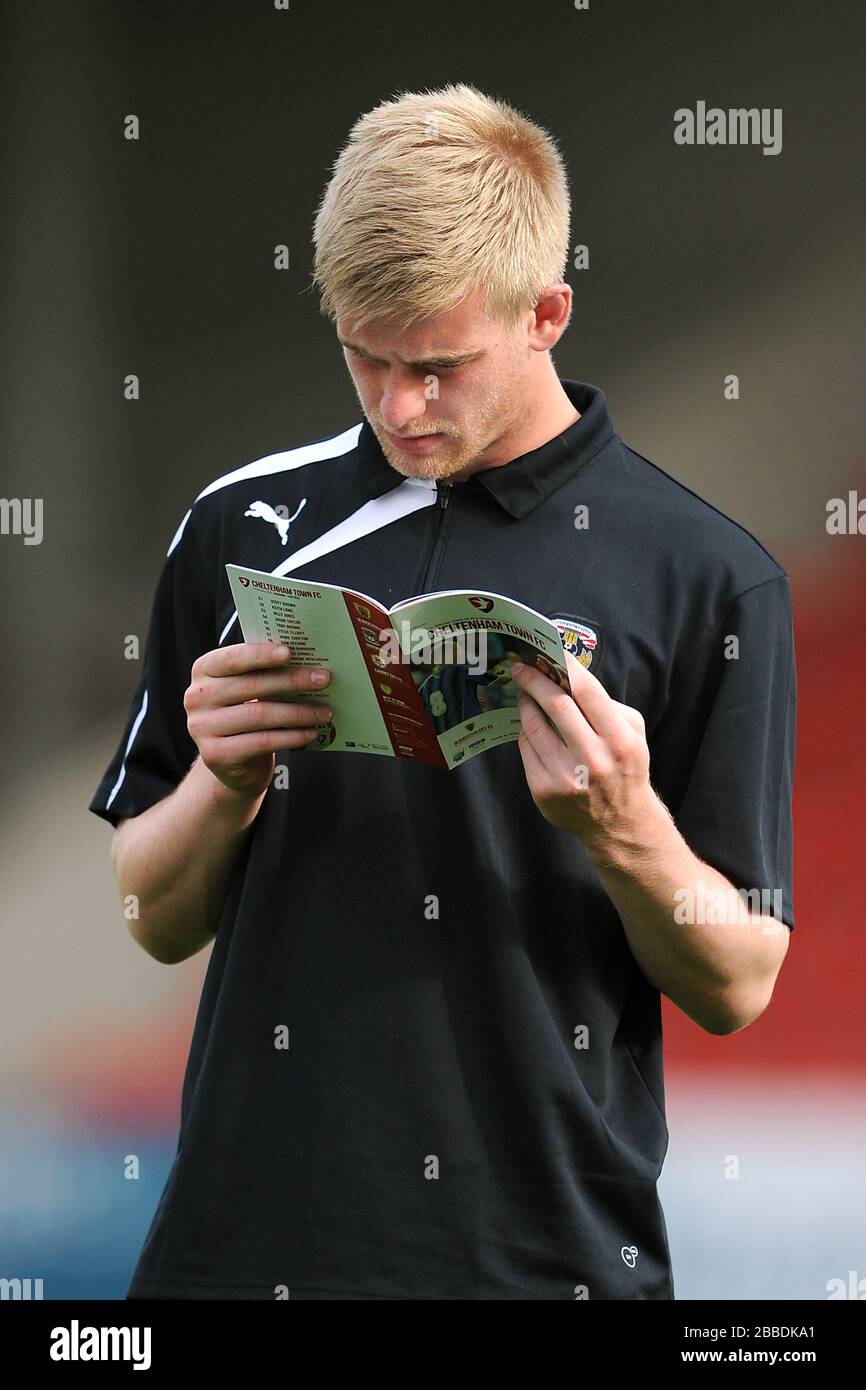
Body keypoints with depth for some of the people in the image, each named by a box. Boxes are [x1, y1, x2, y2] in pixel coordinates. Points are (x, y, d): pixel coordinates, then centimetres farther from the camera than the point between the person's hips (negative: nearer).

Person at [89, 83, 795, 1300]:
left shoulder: (707, 578, -3)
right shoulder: (245, 528, 5)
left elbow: (737, 986, -1)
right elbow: (158, 922, 8)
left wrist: (625, 832, -19)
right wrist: (224, 783, -11)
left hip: (551, 1243, -2)